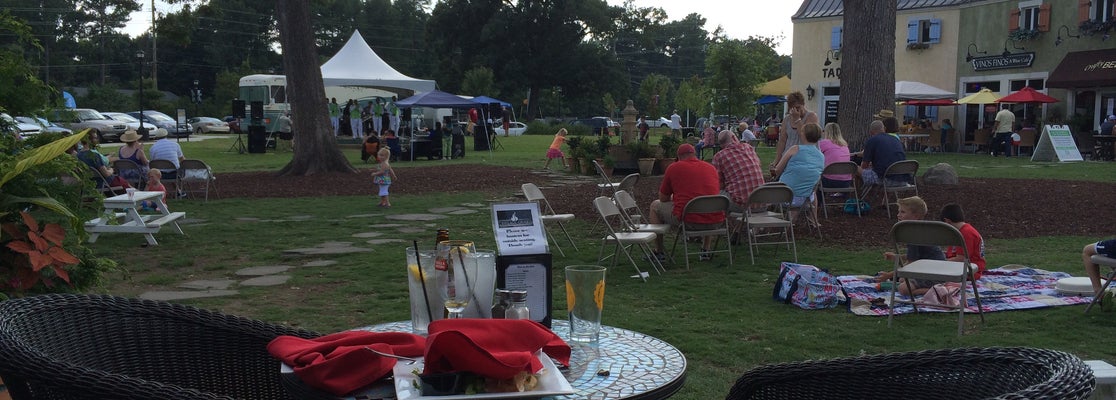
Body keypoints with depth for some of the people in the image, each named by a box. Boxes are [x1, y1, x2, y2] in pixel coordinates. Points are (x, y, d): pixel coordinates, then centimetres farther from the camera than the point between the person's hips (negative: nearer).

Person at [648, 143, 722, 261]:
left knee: (655, 205, 21)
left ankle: (658, 253, 26)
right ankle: (706, 250, 35)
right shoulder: (711, 167, 13)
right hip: (715, 222, 4)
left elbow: (663, 198, 12)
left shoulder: (673, 168, 3)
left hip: (688, 220, -4)